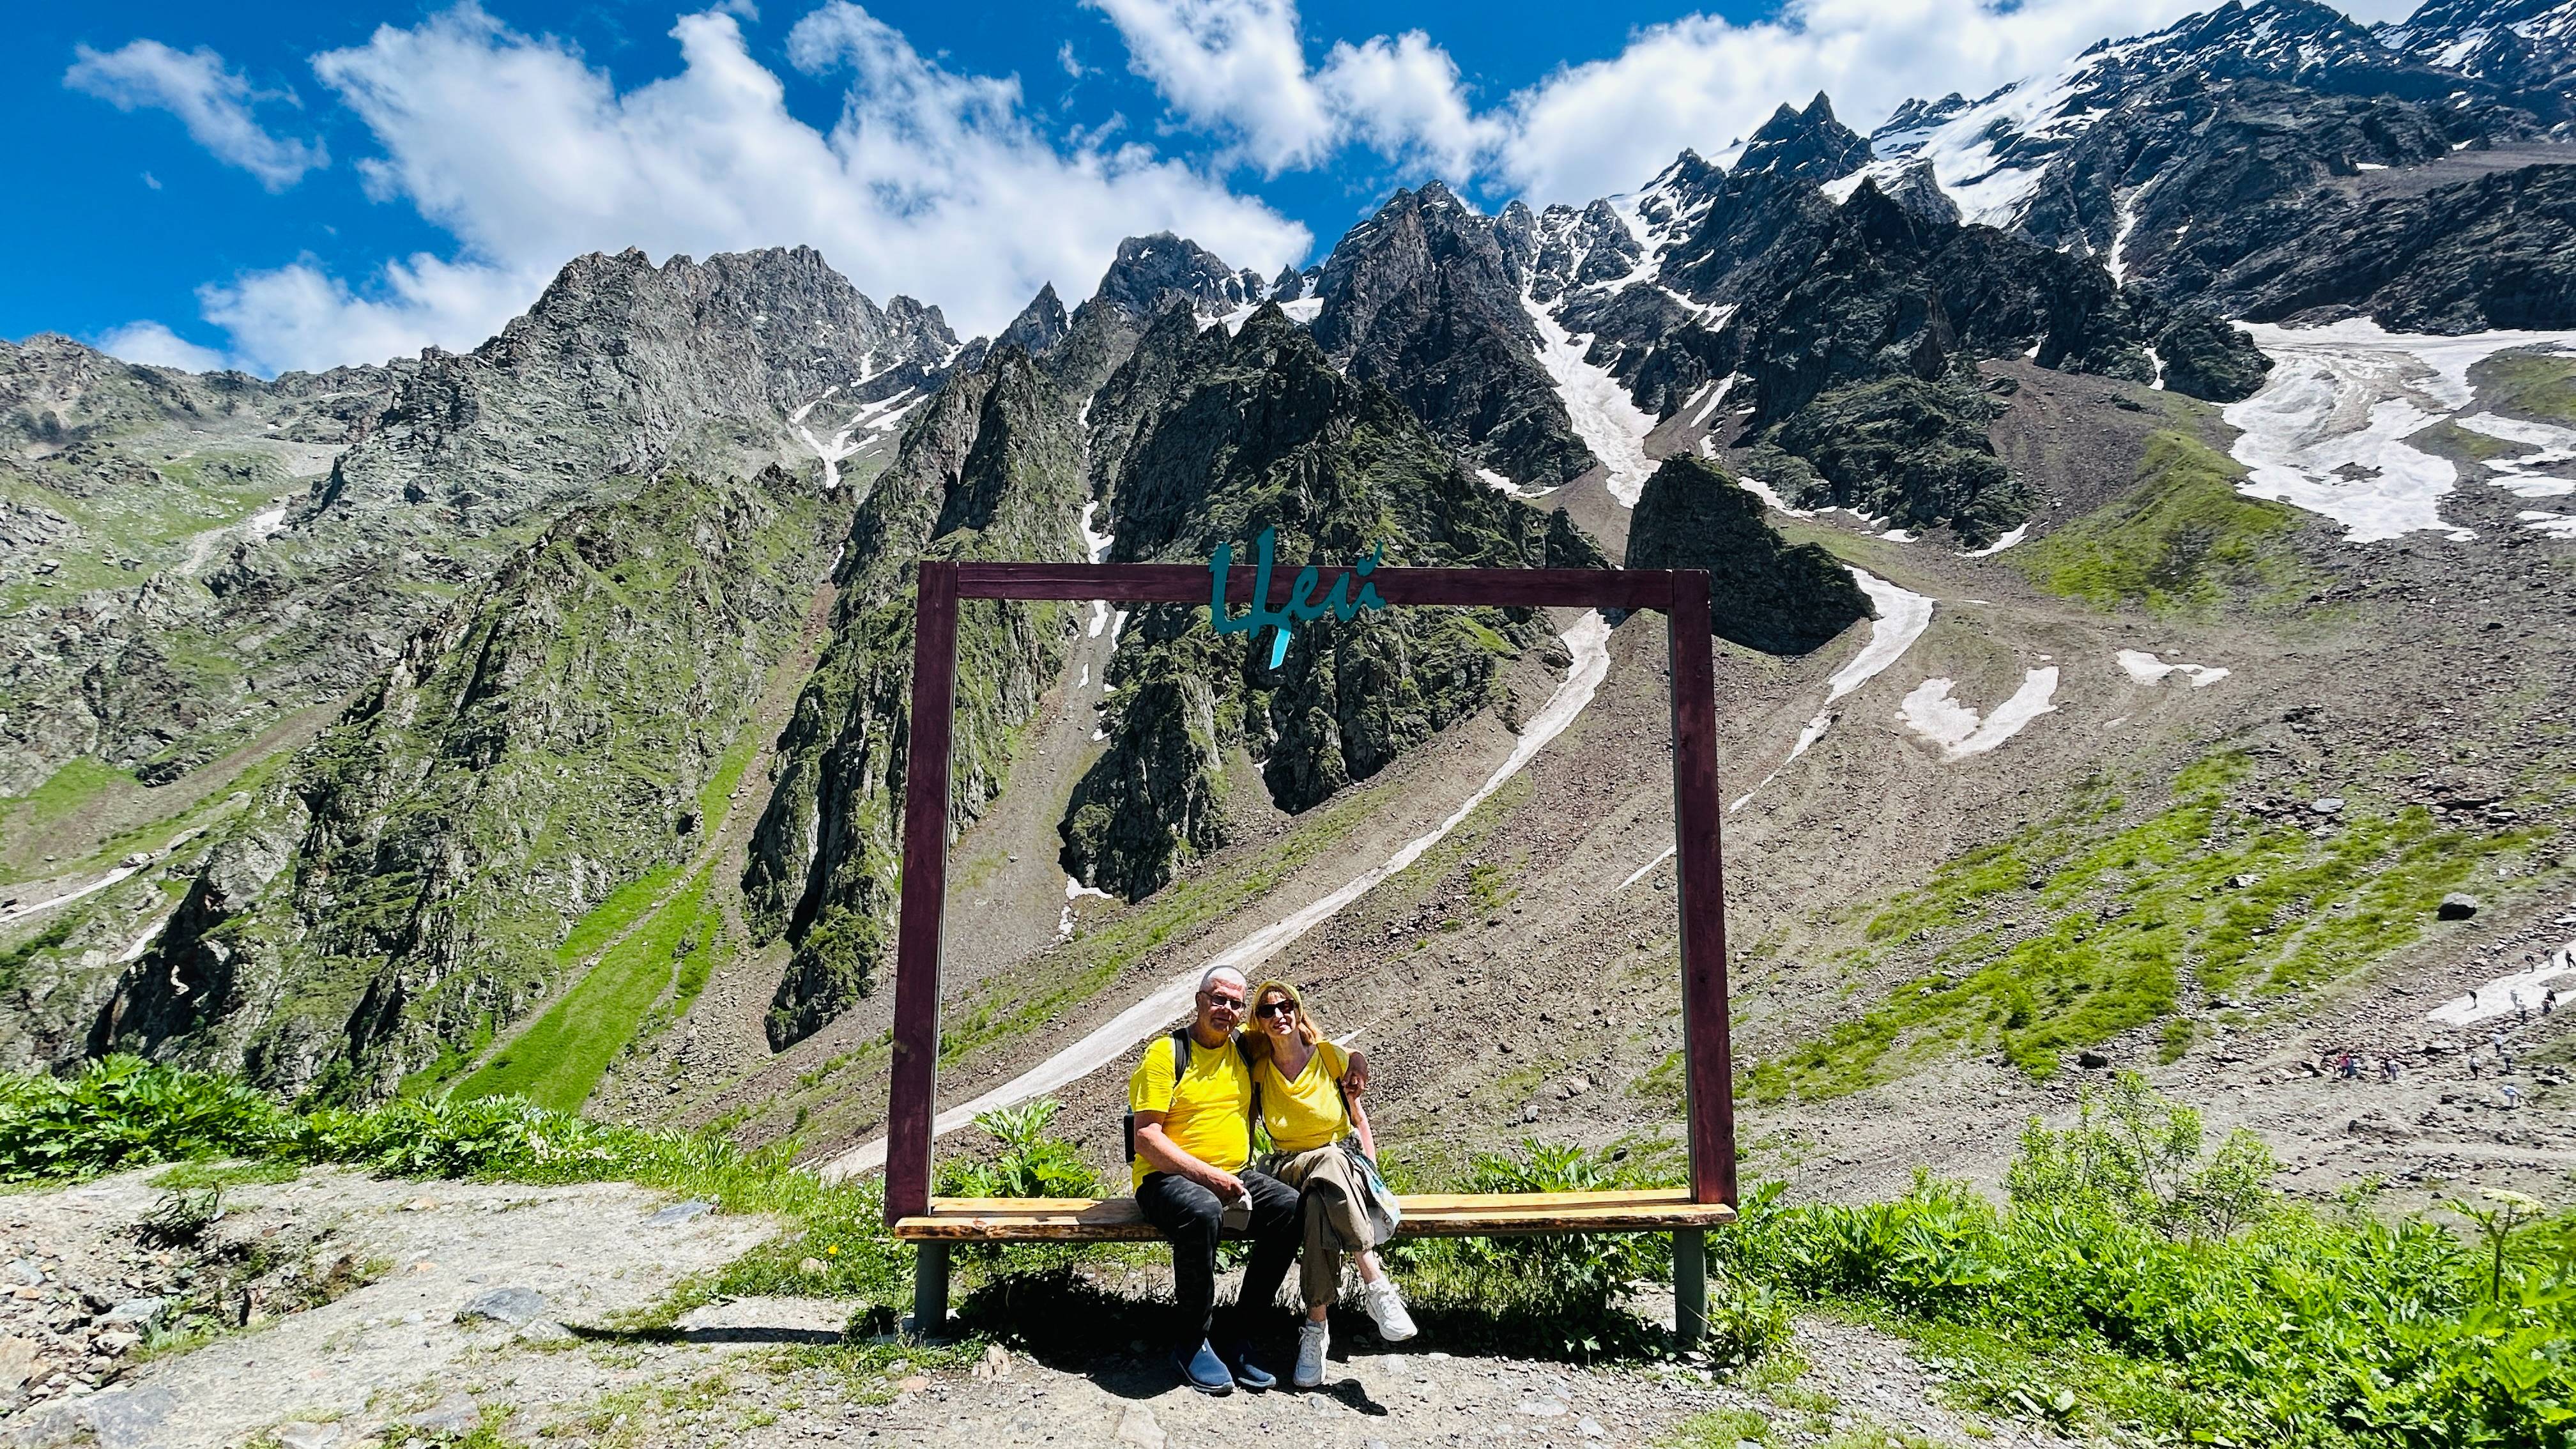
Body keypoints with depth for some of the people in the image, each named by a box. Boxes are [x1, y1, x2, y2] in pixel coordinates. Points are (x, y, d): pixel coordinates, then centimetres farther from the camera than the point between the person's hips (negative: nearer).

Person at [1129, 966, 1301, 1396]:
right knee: (1203, 1212, -38)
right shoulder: (1167, 1052, -6)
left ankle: (1238, 1339, -13)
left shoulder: (1244, 1050, 11)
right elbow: (1146, 1137, -12)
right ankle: (1193, 1343, -17)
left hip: (1235, 1178, 5)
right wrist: (1207, 1174, -20)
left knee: (1290, 1208, -22)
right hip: (1167, 1179, -5)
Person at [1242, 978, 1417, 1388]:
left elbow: (1359, 1117, 8)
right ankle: (1376, 1285, -36)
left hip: (1344, 1161, 0)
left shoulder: (1333, 1058, -1)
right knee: (1329, 1162, -37)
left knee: (1320, 1204, -38)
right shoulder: (1258, 1067, 2)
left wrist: (1370, 1171, -6)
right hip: (1288, 1167, 0)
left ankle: (1316, 1325, -35)